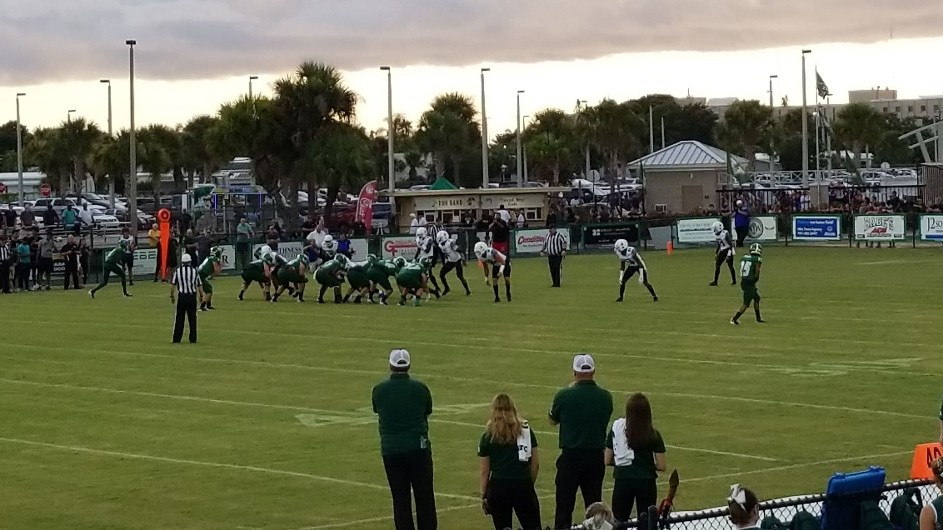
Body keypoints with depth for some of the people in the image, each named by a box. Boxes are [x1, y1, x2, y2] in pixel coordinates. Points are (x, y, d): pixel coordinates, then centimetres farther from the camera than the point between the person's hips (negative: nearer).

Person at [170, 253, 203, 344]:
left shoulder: (177, 271, -3)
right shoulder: (194, 271, -1)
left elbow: (172, 285, -1)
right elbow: (200, 286, 3)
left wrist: (172, 296, 12)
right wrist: (201, 295, 18)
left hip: (182, 296, -1)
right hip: (192, 296, 1)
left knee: (179, 318, 6)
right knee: (192, 318, 7)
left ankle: (176, 339, 6)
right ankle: (193, 339, 8)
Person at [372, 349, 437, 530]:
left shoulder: (379, 390, -3)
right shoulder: (420, 388, -5)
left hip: (391, 449, 1)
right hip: (418, 447, -1)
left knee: (400, 498, 5)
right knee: (424, 496, 8)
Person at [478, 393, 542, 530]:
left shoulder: (488, 436, 4)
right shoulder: (526, 431, 7)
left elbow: (483, 472, 4)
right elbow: (535, 464, 7)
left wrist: (483, 496, 11)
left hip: (499, 487, 0)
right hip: (523, 485, 0)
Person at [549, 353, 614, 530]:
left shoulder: (564, 396, -10)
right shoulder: (605, 397, -2)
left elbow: (553, 420, 7)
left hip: (571, 456, -3)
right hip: (596, 456, 3)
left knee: (564, 505, 2)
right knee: (594, 504, 10)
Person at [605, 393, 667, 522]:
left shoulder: (616, 428, -4)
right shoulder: (653, 434, -4)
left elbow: (608, 461, 1)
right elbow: (661, 466, -4)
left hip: (623, 481, 0)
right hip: (646, 482, 0)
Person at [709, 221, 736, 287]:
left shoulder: (725, 234, -22)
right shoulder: (716, 235, 4)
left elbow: (730, 244, -22)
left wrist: (729, 255, -25)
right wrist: (716, 253, 18)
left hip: (728, 250, -8)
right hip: (722, 251, 8)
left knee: (730, 266, -4)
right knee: (717, 265, 3)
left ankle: (734, 281, 10)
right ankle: (715, 281, 7)